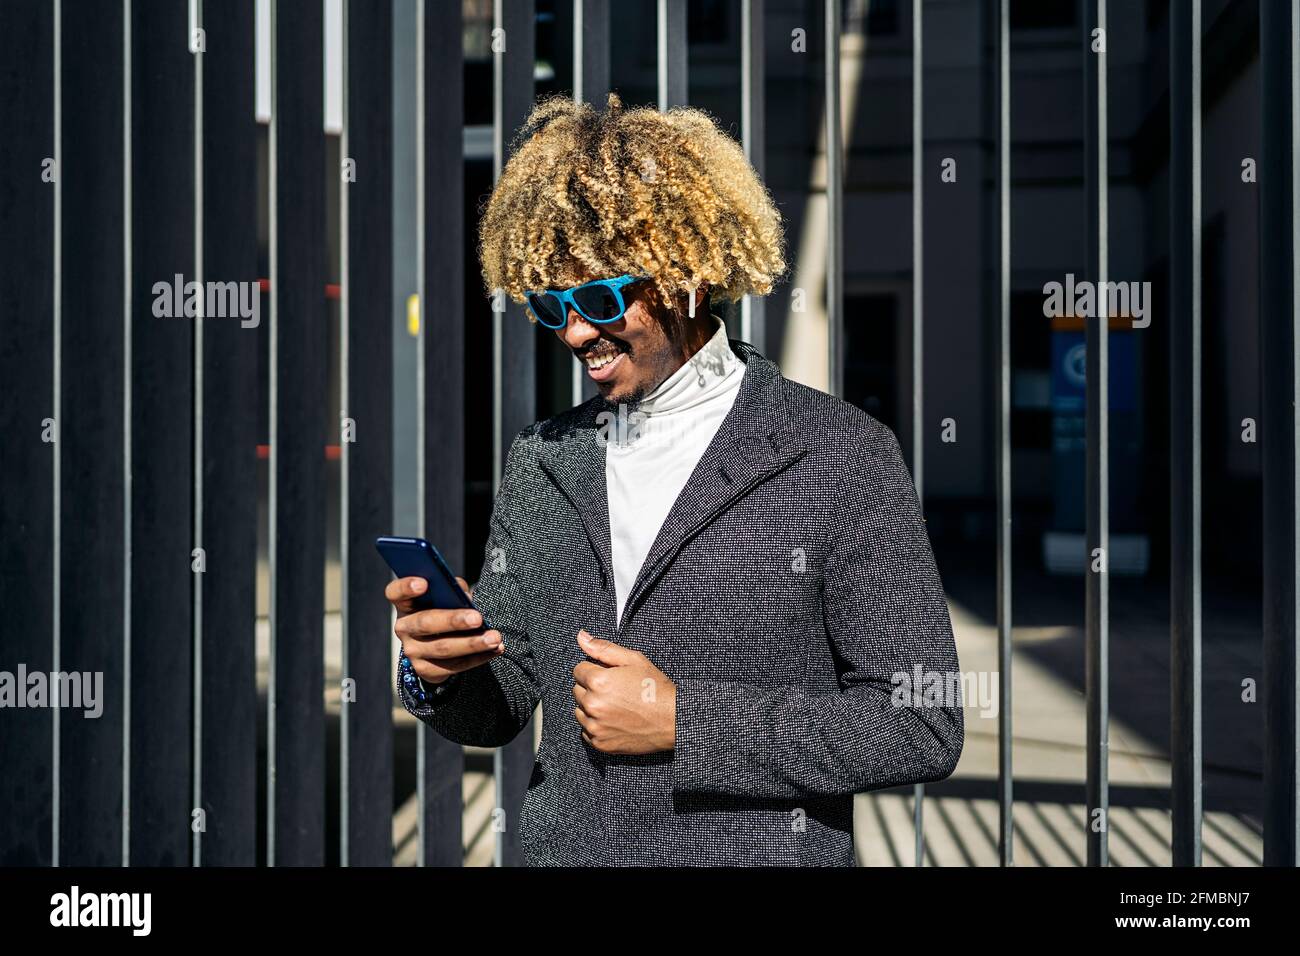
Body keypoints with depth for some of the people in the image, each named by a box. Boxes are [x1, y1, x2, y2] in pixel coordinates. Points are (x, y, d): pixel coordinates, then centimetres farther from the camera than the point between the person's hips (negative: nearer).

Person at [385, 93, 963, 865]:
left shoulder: (841, 458, -10)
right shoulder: (542, 460, 4)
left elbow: (923, 728, -13)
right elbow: (500, 708, 10)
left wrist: (682, 722, -17)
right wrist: (441, 674, -12)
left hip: (759, 853, -3)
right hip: (561, 847, 4)